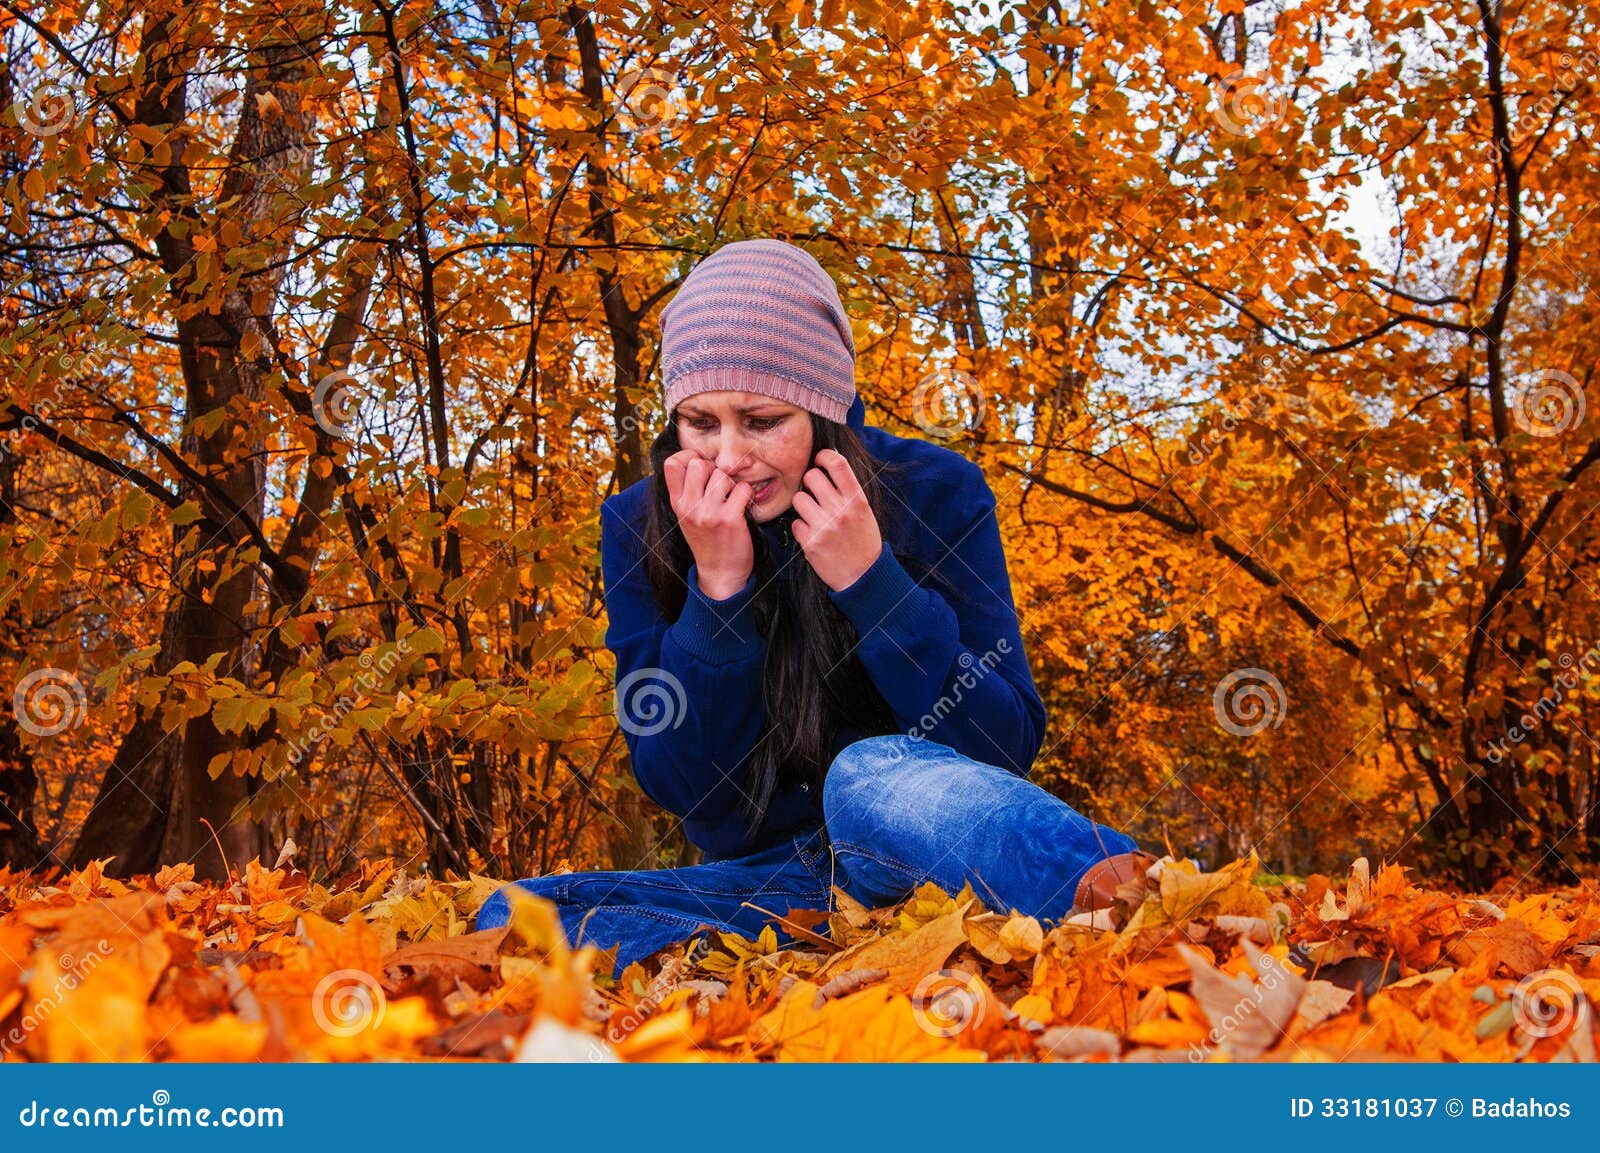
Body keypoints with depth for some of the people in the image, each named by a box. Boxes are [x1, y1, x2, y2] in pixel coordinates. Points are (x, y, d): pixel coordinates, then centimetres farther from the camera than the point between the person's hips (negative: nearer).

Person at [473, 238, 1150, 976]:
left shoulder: (936, 493, -7)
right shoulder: (638, 526, -3)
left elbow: (1009, 747, -10)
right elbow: (680, 789, -7)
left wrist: (870, 579, -21)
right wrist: (717, 583, -19)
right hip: (773, 881, 3)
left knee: (870, 774, -35)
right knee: (515, 915, -22)